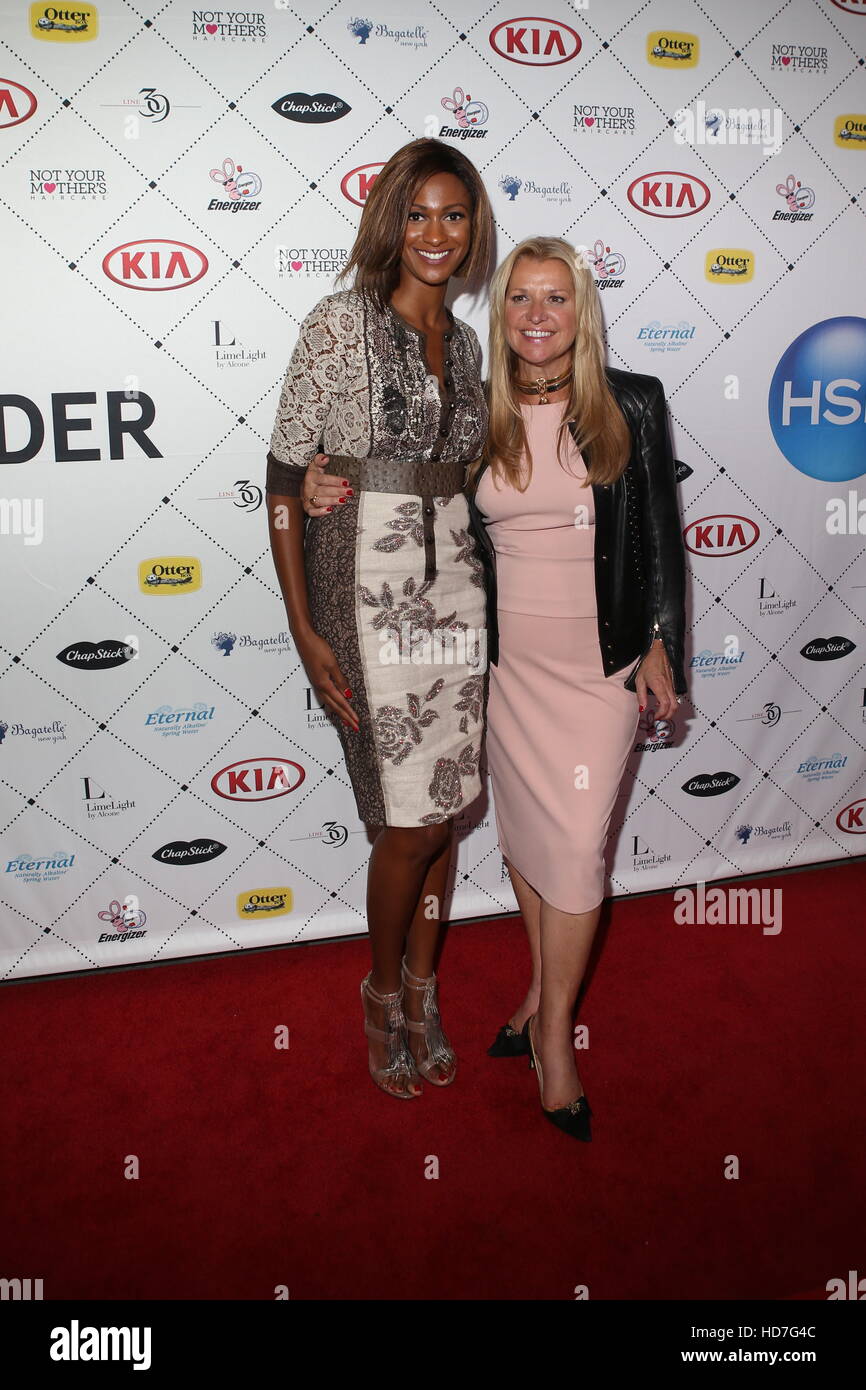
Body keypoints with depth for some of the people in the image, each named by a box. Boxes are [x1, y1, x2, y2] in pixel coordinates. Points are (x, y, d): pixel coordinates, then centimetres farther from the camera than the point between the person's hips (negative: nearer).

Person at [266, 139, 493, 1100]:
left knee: (443, 808, 10)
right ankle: (384, 990, 24)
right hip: (366, 586, -6)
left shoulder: (463, 342, 12)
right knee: (413, 819, -3)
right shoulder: (339, 324, -6)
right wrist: (304, 632, -13)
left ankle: (422, 995, 29)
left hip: (453, 582, 6)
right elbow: (283, 480, -8)